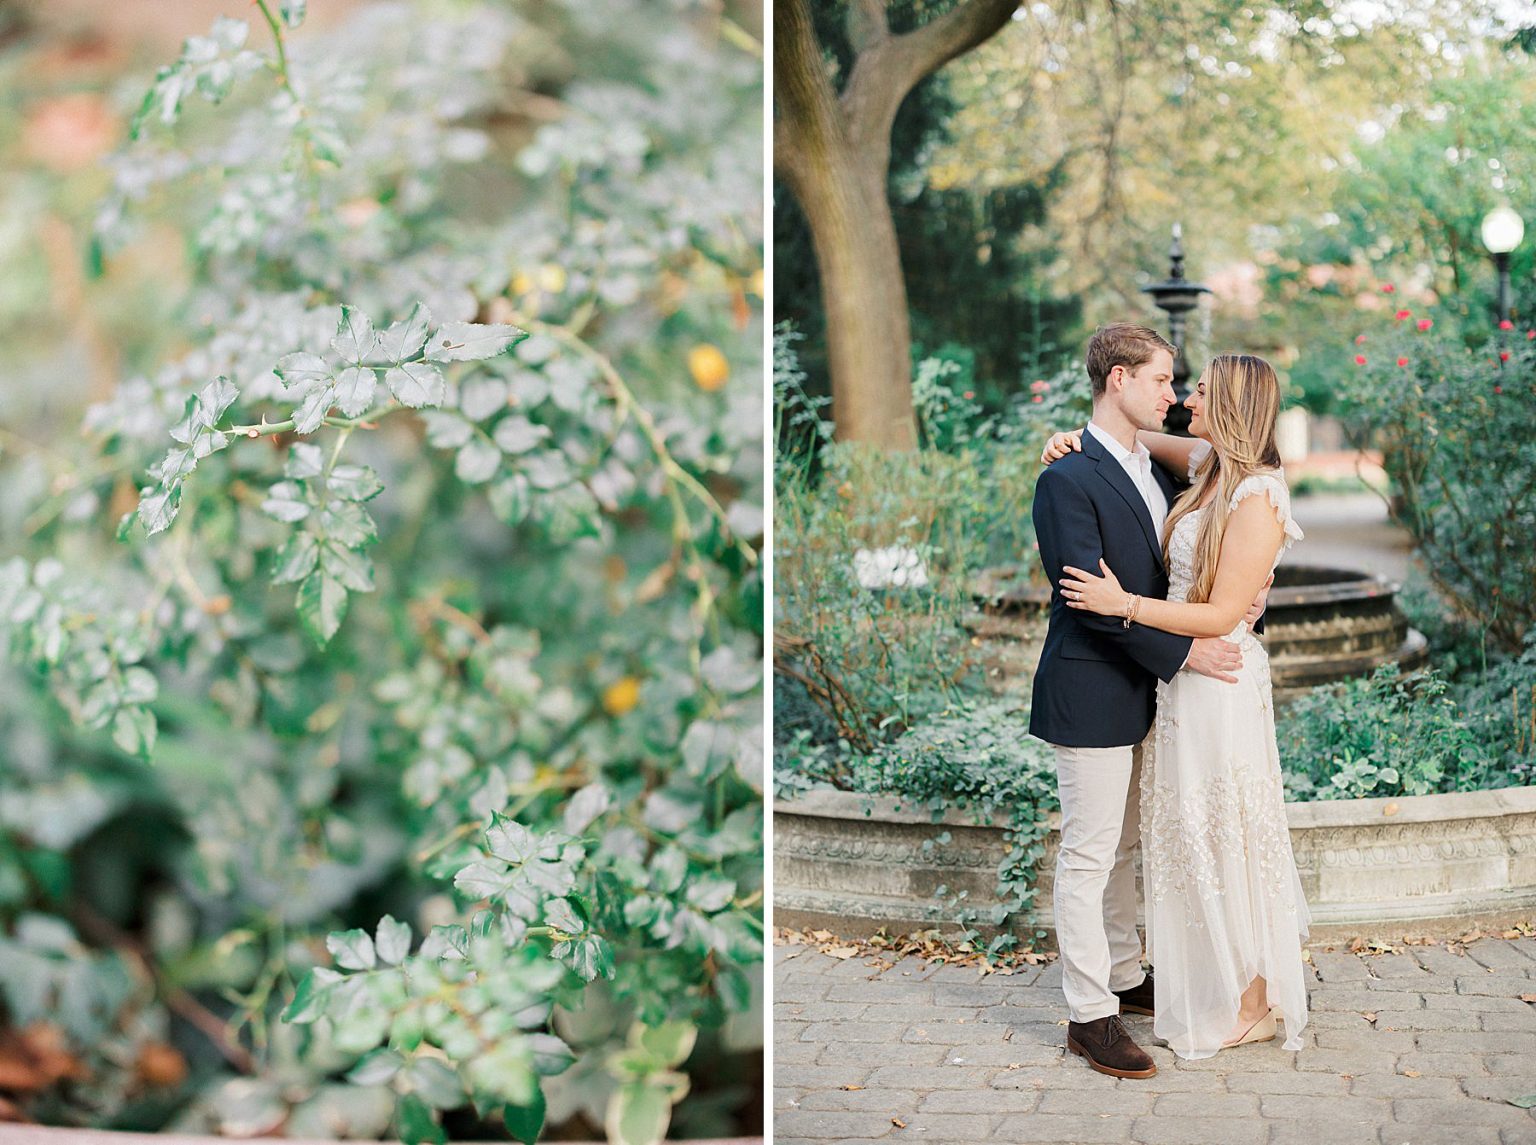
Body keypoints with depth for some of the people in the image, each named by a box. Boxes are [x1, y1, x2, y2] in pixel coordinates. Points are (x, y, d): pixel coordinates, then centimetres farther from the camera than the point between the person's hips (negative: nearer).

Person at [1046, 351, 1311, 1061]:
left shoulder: (1256, 499, -20)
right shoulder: (1213, 466, 5)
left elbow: (1220, 615, -22)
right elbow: (1140, 437, 22)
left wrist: (1124, 605, -20)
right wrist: (1079, 436, 3)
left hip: (1218, 679, -9)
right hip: (1181, 674, 9)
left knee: (1225, 837, 4)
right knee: (1190, 832, 17)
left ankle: (1253, 1002, 19)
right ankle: (1211, 981, 31)